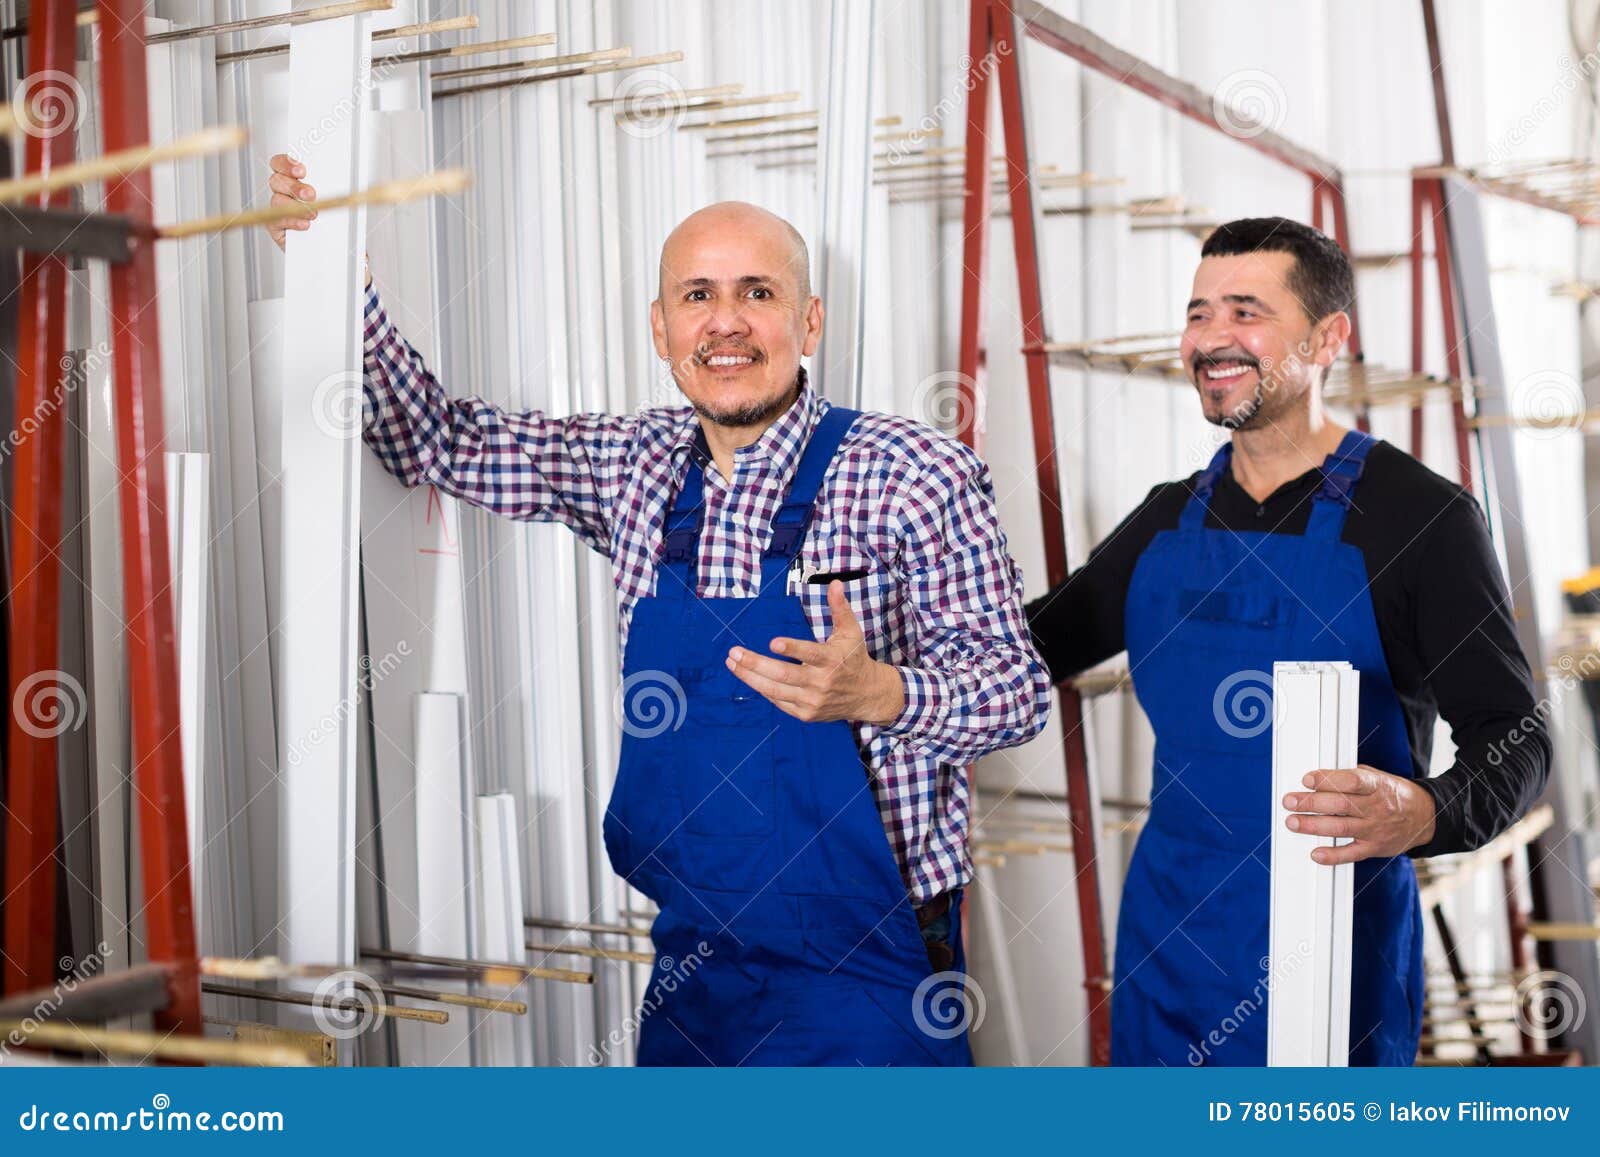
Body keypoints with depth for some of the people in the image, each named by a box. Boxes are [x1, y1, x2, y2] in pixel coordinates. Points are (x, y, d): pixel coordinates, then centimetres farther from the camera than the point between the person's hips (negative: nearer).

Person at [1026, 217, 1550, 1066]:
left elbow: (1513, 739, -10)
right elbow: (1028, 647, 16)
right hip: (1166, 929, 5)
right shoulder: (1170, 519, 8)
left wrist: (1426, 813, -31)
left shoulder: (1419, 516, -9)